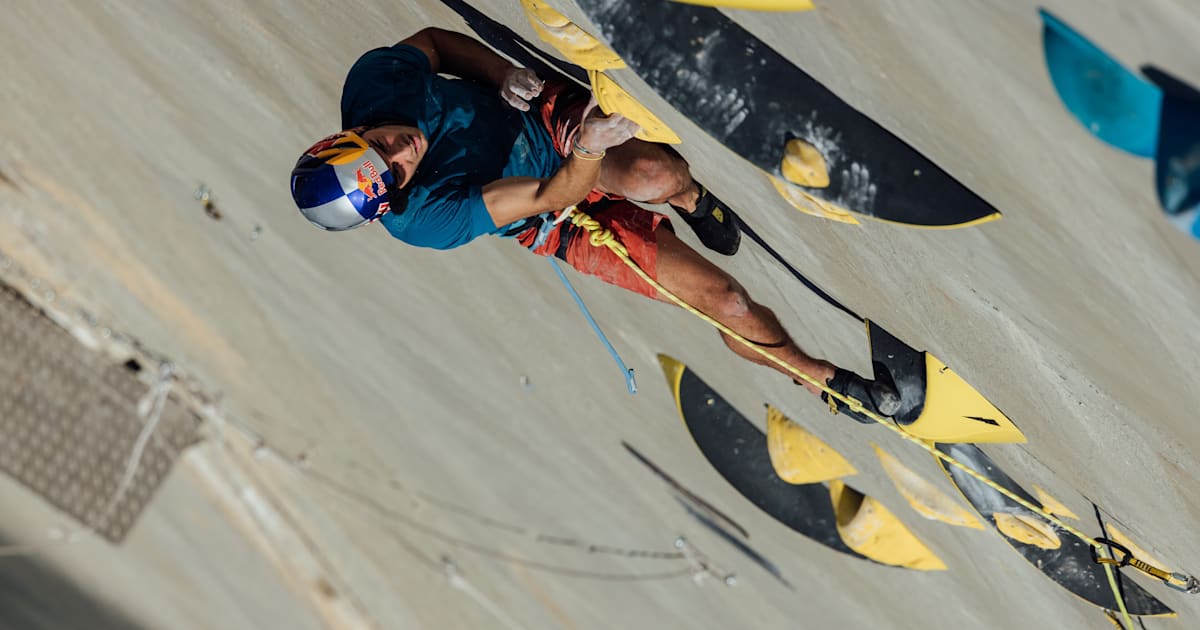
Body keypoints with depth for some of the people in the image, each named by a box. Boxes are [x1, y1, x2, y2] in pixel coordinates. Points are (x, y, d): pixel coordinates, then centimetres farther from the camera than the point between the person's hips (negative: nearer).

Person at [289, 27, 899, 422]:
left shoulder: (373, 79, -21)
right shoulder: (423, 220, -31)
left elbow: (435, 40, -1)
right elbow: (549, 197, -29)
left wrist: (505, 74, -16)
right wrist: (588, 149, -48)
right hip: (560, 222, -3)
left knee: (654, 175, -33)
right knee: (726, 301, -12)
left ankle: (691, 199, 6)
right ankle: (819, 376, 14)